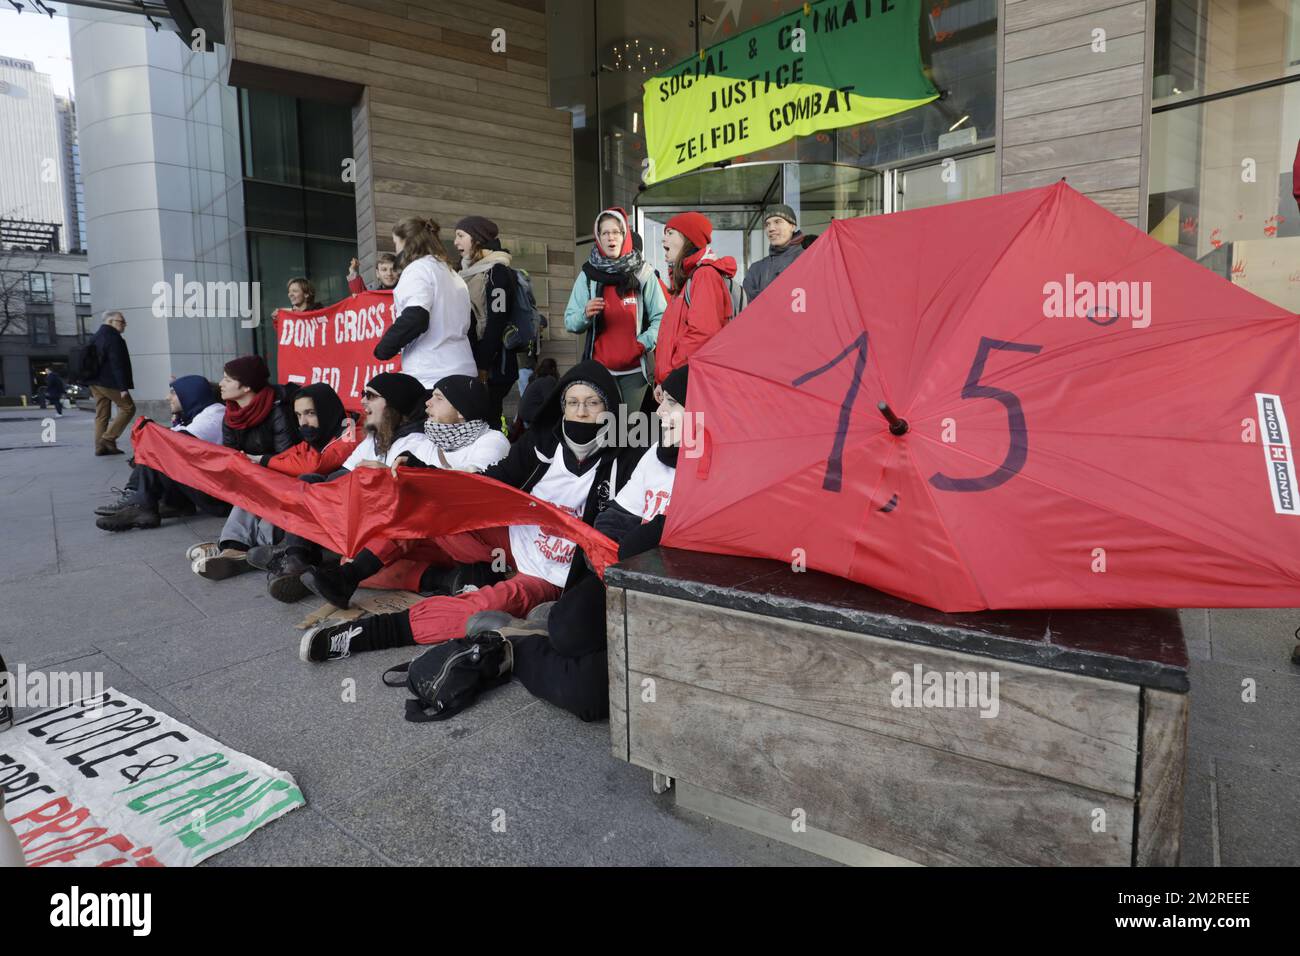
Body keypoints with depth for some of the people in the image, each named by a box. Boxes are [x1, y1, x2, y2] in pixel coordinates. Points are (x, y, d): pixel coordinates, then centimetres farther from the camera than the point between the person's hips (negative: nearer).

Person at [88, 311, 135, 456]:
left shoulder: (97, 336, 19)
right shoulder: (113, 337, -13)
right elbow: (117, 364, -20)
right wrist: (123, 387, -22)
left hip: (96, 381, 10)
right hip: (109, 382, -10)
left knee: (101, 414, 9)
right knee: (128, 408, -1)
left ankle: (101, 446, 8)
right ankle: (108, 438, -7)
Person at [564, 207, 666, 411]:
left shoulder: (643, 273, 2)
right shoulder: (588, 275, 6)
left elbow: (661, 316, 0)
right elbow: (569, 322, 4)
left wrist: (643, 343, -13)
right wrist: (585, 315, -16)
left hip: (635, 369, -1)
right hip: (599, 370, 1)